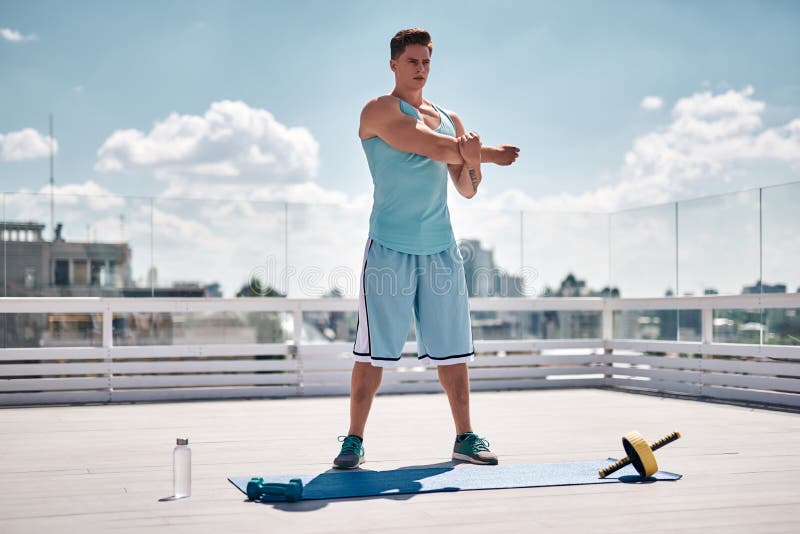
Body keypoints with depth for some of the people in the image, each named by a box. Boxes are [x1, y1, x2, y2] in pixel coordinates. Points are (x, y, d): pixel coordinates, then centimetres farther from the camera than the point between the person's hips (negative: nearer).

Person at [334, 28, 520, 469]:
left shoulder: (449, 119, 17)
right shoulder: (380, 110, -2)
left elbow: (467, 189, 13)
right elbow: (430, 147, -15)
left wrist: (472, 160, -9)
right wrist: (489, 154, -4)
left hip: (441, 249, 5)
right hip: (390, 248, -5)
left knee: (452, 349, 8)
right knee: (374, 351, -3)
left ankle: (465, 437, 16)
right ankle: (354, 440, 5)